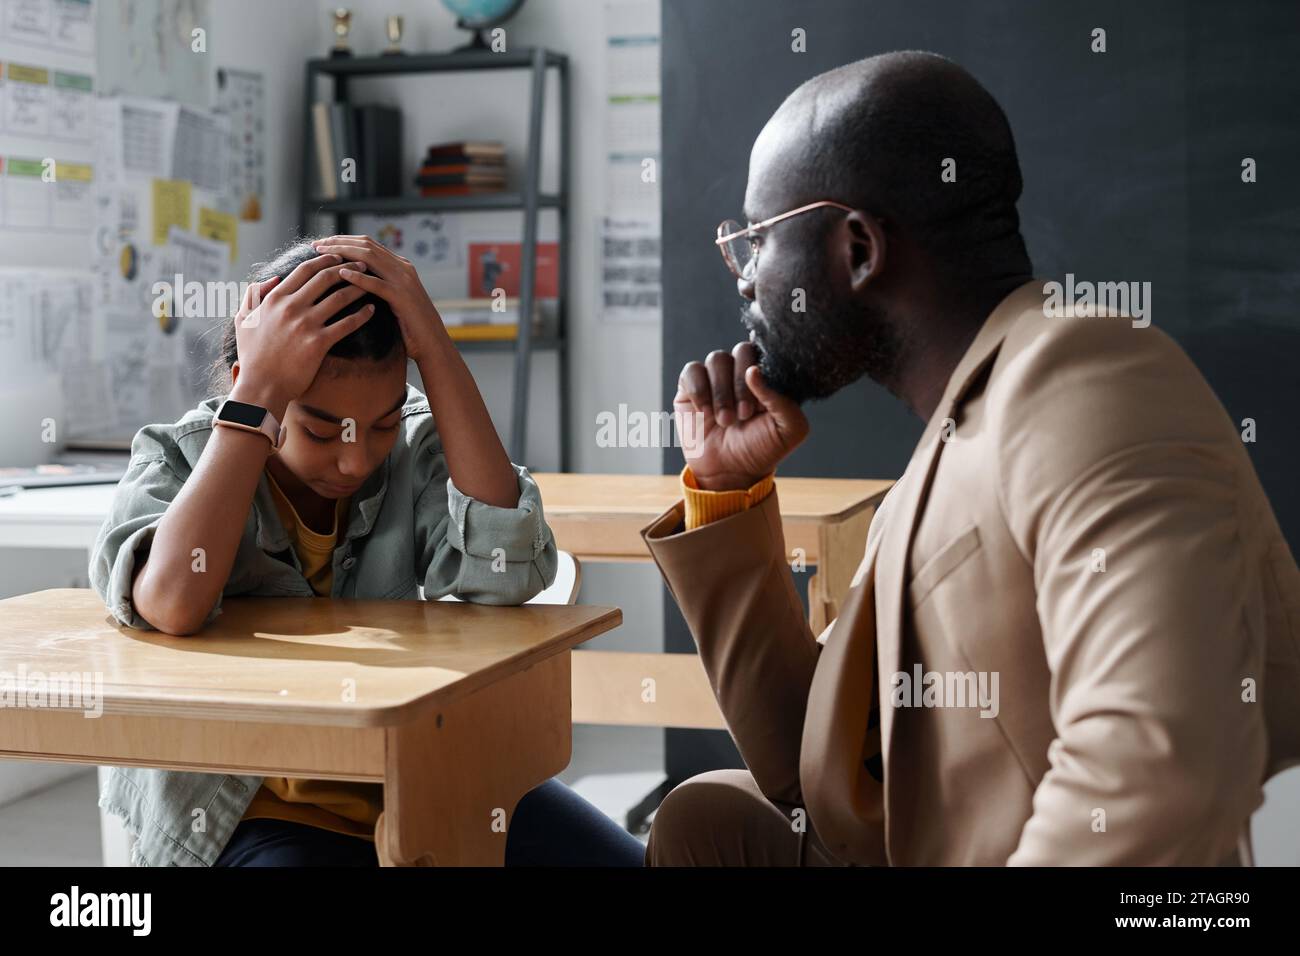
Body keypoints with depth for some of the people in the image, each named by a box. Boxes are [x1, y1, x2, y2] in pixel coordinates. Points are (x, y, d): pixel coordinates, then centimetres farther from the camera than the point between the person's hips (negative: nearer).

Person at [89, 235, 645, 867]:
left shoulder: (415, 444, -4)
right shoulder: (175, 459, -8)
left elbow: (505, 575, -23)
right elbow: (174, 604, -30)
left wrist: (435, 346, -22)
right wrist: (258, 392, -26)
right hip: (260, 814, -3)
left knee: (621, 859, -12)